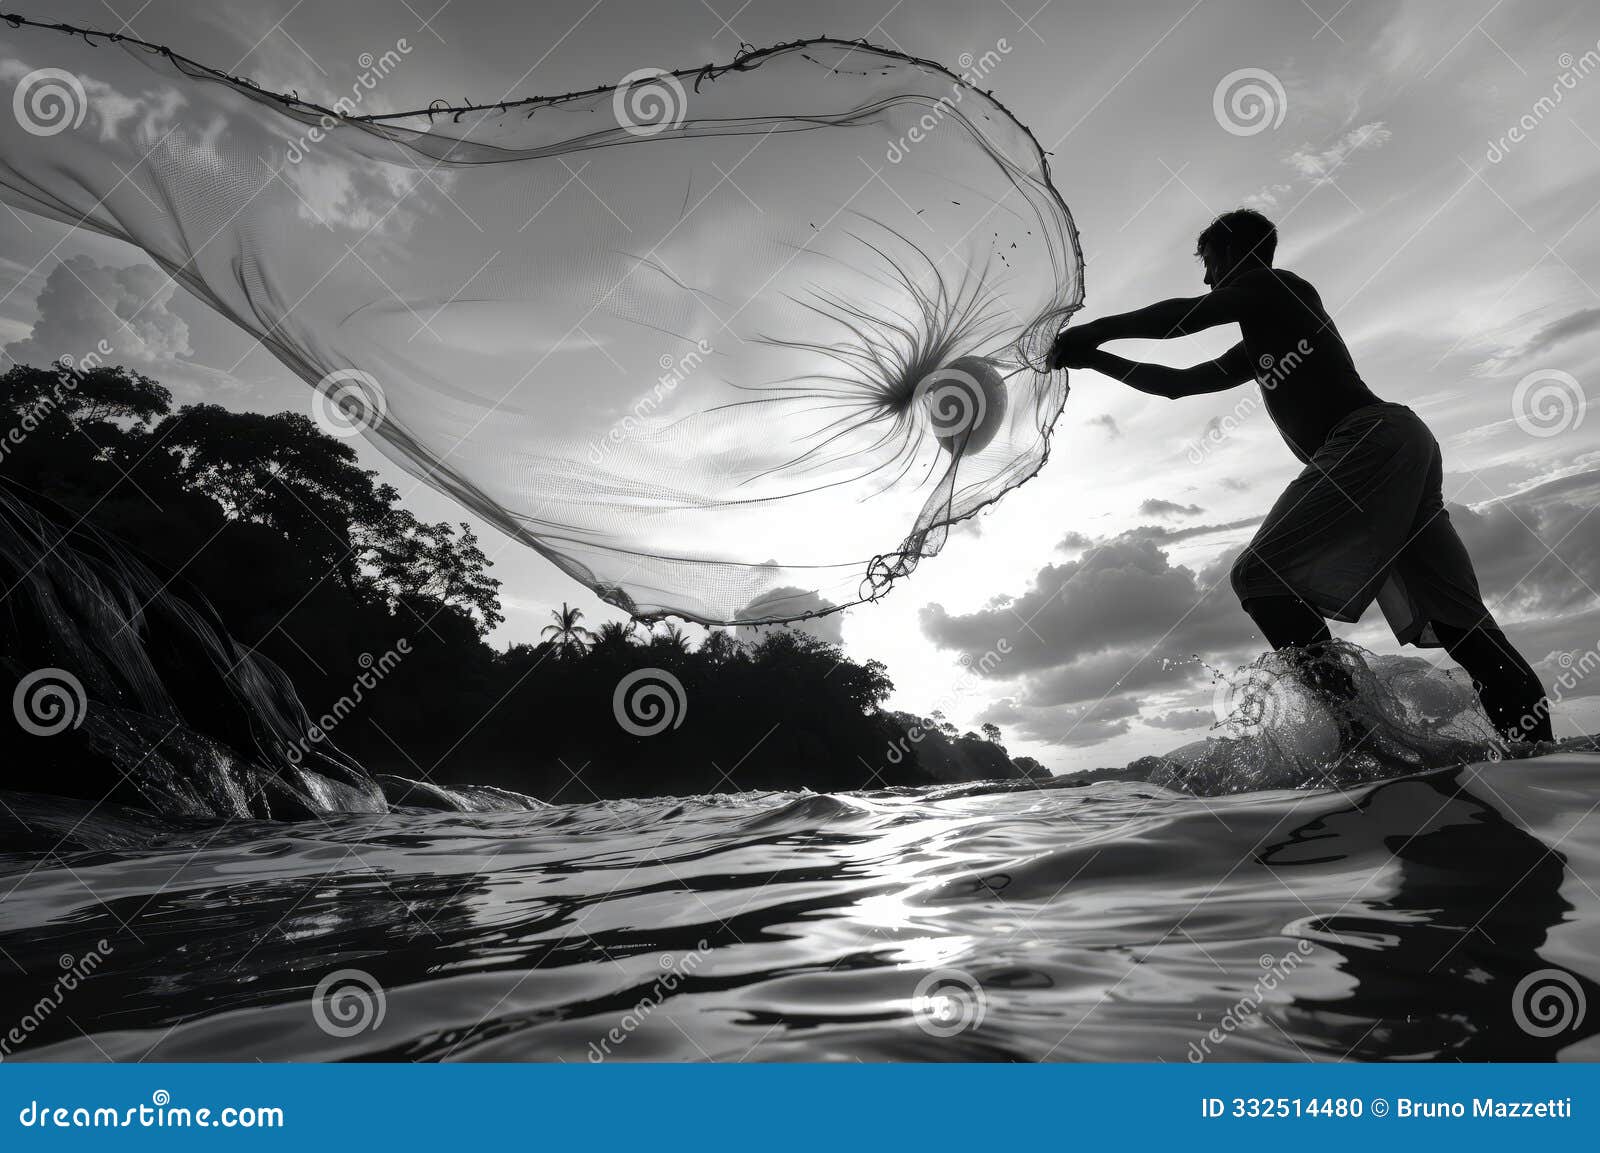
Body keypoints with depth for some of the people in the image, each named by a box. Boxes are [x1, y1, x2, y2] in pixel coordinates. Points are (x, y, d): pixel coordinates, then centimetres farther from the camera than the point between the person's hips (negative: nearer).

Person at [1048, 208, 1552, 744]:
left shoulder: (1277, 286, 9)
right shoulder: (1253, 351, 33)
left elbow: (1184, 317, -4)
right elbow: (1179, 382, 36)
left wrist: (1094, 331, 5)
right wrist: (1095, 360, 34)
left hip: (1369, 439, -10)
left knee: (1259, 574, -15)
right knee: (1458, 621, 4)